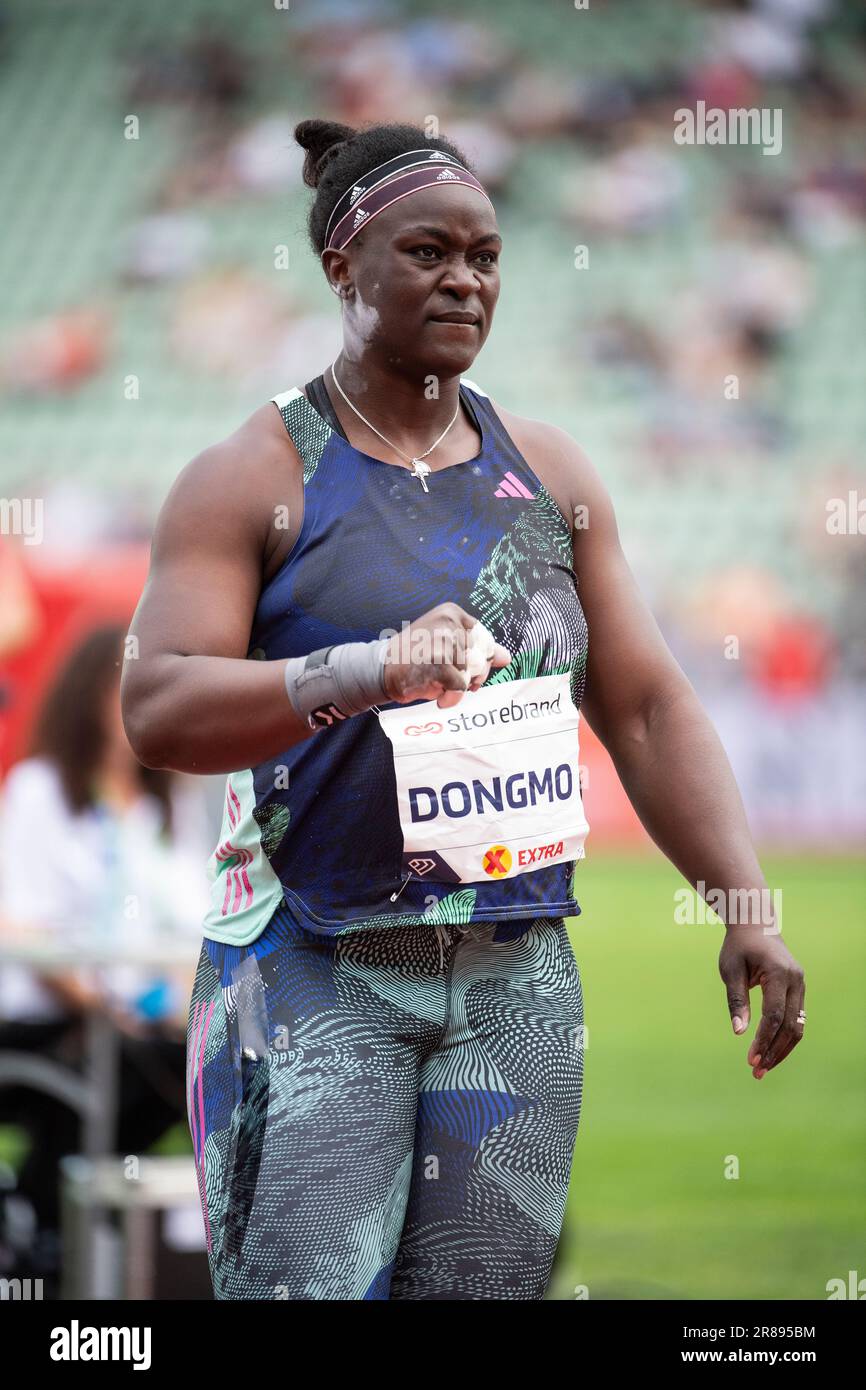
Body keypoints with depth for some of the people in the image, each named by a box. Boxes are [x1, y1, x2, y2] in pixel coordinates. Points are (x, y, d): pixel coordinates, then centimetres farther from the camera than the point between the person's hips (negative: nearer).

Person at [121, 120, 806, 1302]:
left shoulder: (547, 473, 14)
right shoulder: (255, 478, -1)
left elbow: (648, 705, 13)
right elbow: (157, 708, -13)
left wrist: (746, 907, 1)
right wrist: (366, 672, -29)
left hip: (517, 980, 4)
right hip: (313, 976, -4)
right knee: (307, 1288, -13)